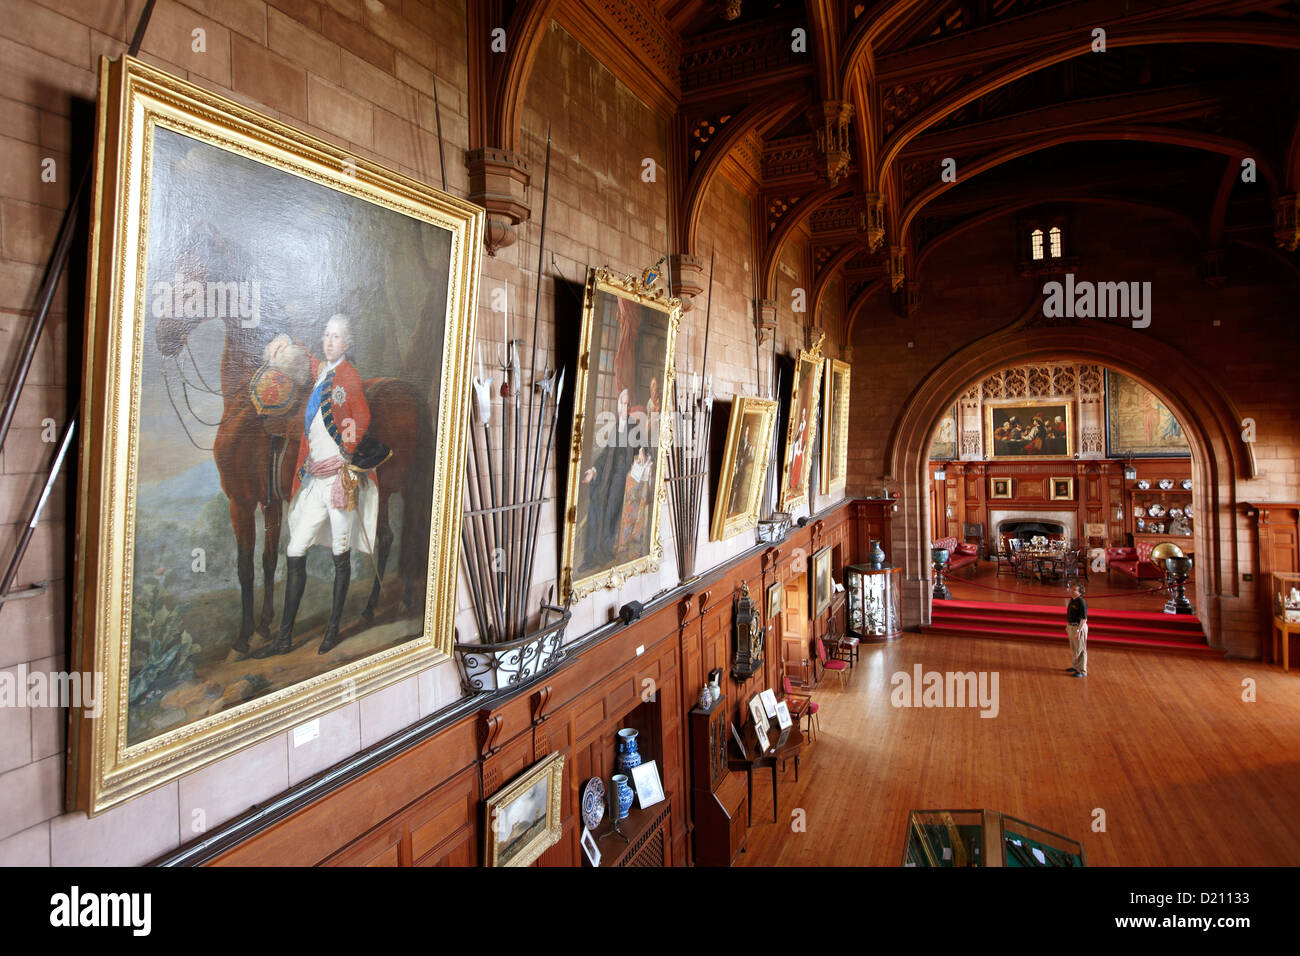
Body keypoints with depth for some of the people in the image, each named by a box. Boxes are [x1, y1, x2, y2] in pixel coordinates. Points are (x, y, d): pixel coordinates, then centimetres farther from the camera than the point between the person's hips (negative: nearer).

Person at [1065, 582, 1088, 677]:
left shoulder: (1081, 602, -22)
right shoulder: (1072, 600, 6)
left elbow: (1084, 618, -23)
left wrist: (1078, 631, -25)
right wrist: (1068, 625, 21)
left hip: (1079, 627, -9)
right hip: (1071, 626, 9)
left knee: (1080, 649, 1)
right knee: (1074, 648, 22)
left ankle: (1082, 671, 10)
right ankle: (1076, 666, 37)